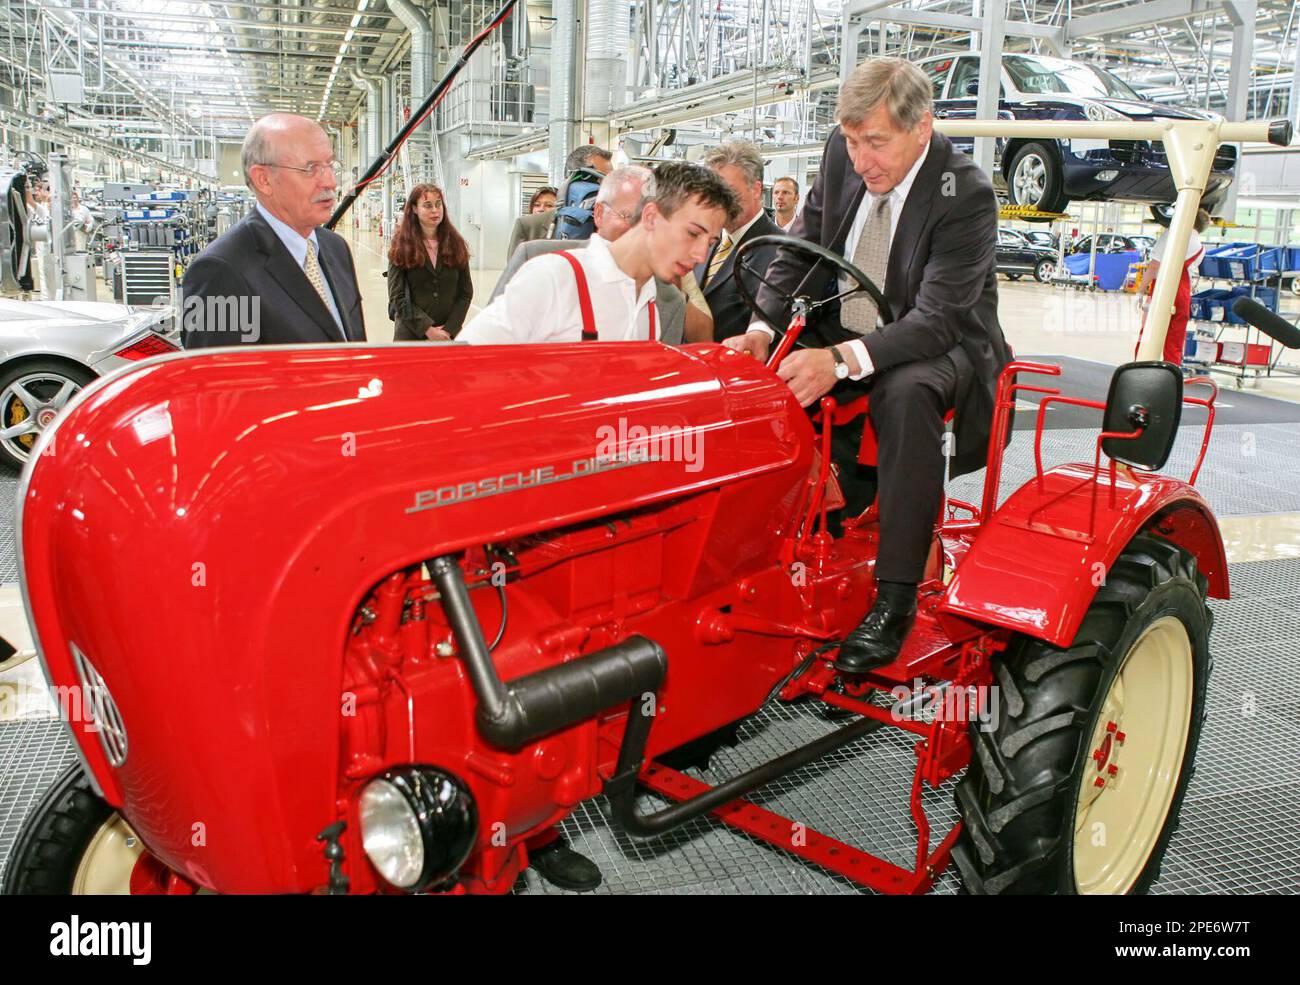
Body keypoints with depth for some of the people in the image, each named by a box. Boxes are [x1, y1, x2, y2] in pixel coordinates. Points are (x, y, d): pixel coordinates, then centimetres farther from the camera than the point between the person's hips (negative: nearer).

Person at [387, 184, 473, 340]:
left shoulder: (456, 244, 7)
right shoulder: (401, 246, 1)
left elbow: (466, 293, 5)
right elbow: (397, 297, -4)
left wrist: (449, 329, -7)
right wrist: (427, 329, -13)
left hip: (449, 334, 2)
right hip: (412, 333, -1)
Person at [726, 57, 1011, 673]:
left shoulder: (965, 194, -20)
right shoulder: (842, 156, -3)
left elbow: (936, 320, -27)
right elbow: (799, 250, 4)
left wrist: (843, 361, -42)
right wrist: (762, 327, -15)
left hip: (935, 346, -5)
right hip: (841, 333, 6)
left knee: (907, 392, -39)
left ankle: (896, 598, -32)